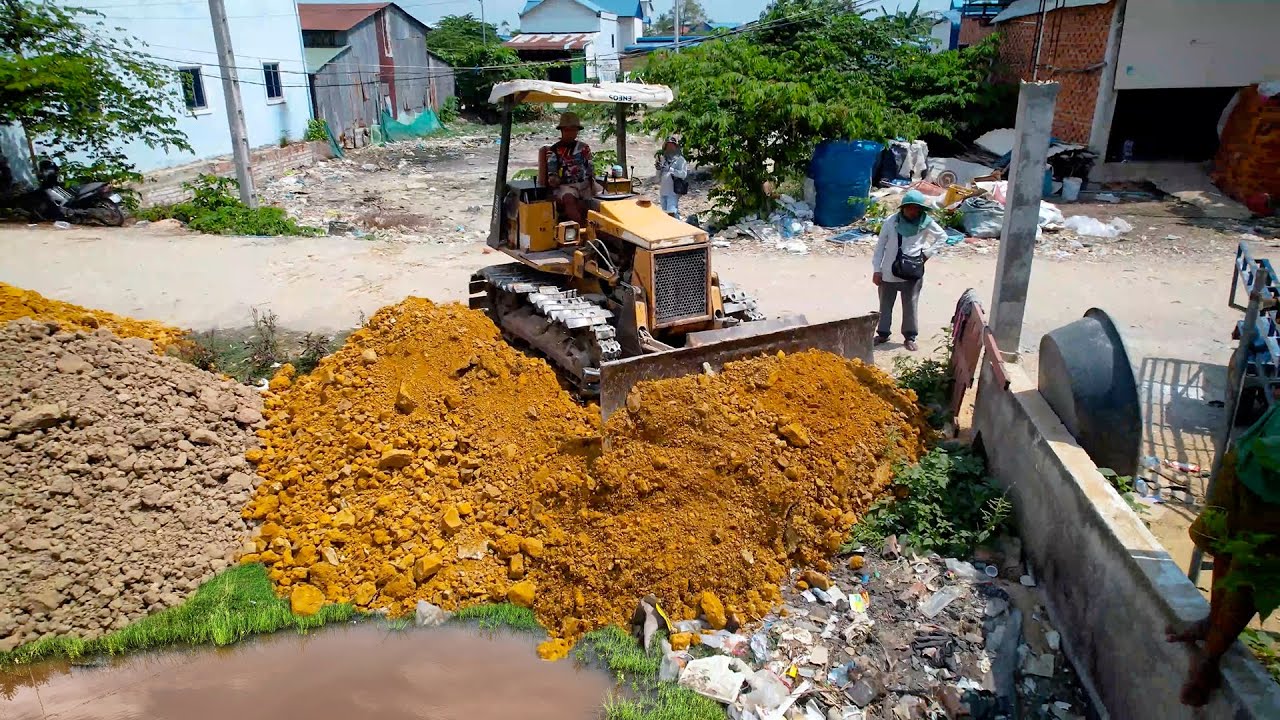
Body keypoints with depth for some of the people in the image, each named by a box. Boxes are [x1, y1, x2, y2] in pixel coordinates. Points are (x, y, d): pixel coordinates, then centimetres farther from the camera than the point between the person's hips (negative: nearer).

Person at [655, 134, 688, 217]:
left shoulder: (680, 159, -2)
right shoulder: (663, 158, 15)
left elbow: (684, 174, -17)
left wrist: (670, 169, -25)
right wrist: (658, 169, -3)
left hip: (673, 191, -7)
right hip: (663, 191, 7)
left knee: (671, 213, -17)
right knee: (665, 213, 11)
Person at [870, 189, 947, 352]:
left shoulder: (926, 222, -6)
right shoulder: (891, 221, -9)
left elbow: (942, 236, 9)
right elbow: (880, 245, -3)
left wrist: (927, 253, -2)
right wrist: (876, 270, -3)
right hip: (889, 272, 0)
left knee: (911, 306, 7)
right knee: (885, 305, 13)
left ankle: (910, 337, 21)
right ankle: (883, 334, 29)